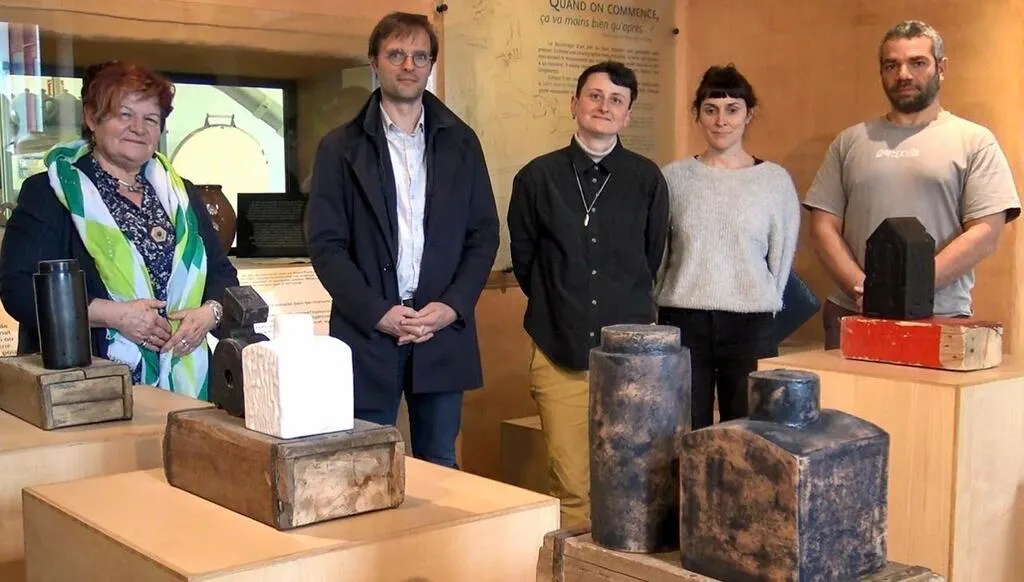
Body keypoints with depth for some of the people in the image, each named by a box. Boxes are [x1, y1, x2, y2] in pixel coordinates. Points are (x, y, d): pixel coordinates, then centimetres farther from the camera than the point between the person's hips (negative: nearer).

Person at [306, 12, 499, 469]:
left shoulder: (460, 141, 9)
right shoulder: (341, 147, 2)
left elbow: (484, 233, 7)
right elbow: (325, 244, -2)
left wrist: (452, 306, -7)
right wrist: (377, 312, -12)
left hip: (444, 331, 2)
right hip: (368, 332, -2)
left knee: (439, 466, 10)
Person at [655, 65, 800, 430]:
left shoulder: (776, 180, 4)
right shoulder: (674, 177, 4)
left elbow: (781, 261, 9)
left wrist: (759, 306, 8)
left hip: (751, 327, 0)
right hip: (682, 324, 0)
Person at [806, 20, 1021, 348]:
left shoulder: (974, 141, 4)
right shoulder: (849, 142, 11)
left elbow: (985, 234, -4)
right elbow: (824, 227, 6)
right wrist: (864, 290, -9)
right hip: (852, 315, 2)